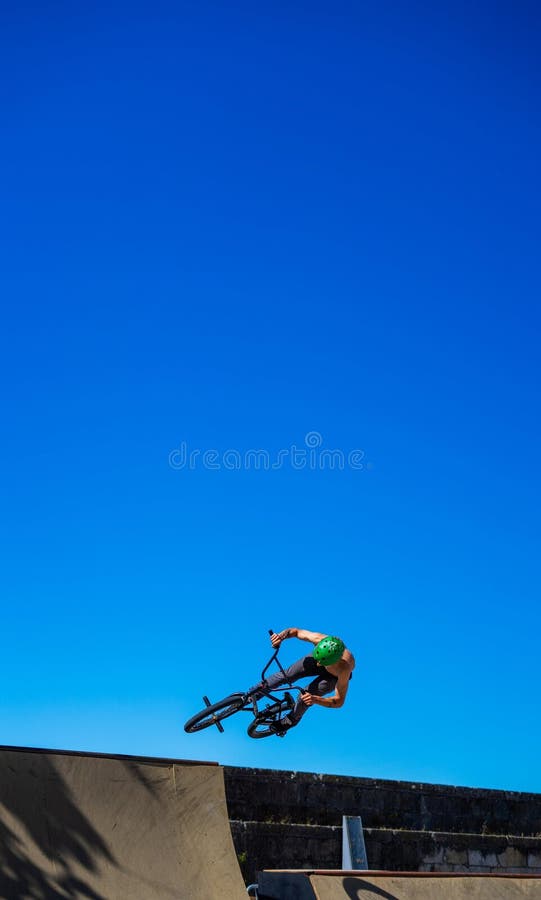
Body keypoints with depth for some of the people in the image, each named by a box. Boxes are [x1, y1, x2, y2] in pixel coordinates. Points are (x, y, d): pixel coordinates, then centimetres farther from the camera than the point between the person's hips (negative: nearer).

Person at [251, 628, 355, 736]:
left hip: (336, 677, -3)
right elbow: (296, 631, -19)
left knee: (306, 694, -19)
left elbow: (339, 701, -35)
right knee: (286, 675, -10)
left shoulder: (344, 668, -46)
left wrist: (315, 699, -52)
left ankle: (291, 720, 12)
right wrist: (281, 636, -41)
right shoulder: (319, 639, -39)